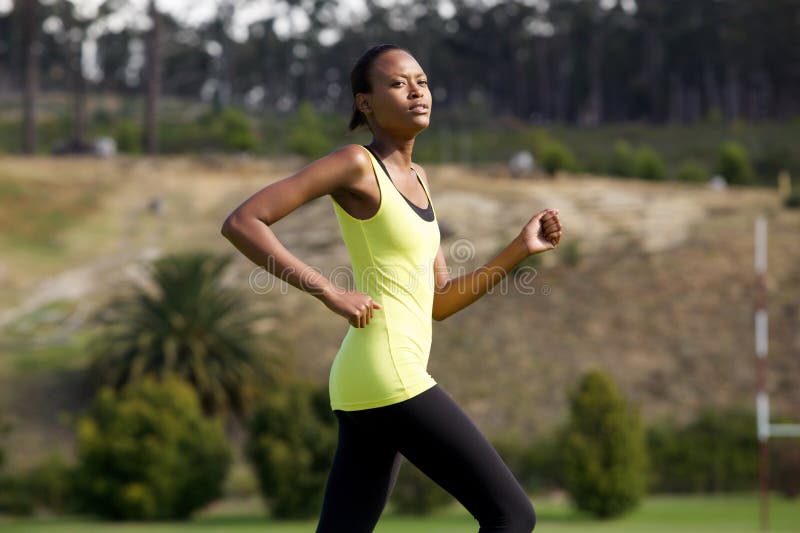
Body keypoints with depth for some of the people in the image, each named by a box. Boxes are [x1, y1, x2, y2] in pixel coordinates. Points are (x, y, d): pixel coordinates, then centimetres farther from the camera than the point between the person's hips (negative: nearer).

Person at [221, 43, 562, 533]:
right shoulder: (355, 164, -5)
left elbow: (438, 304, 22)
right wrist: (329, 291, -18)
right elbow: (241, 223, -13)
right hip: (387, 378, -9)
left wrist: (522, 248, 13)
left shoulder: (417, 180, 20)